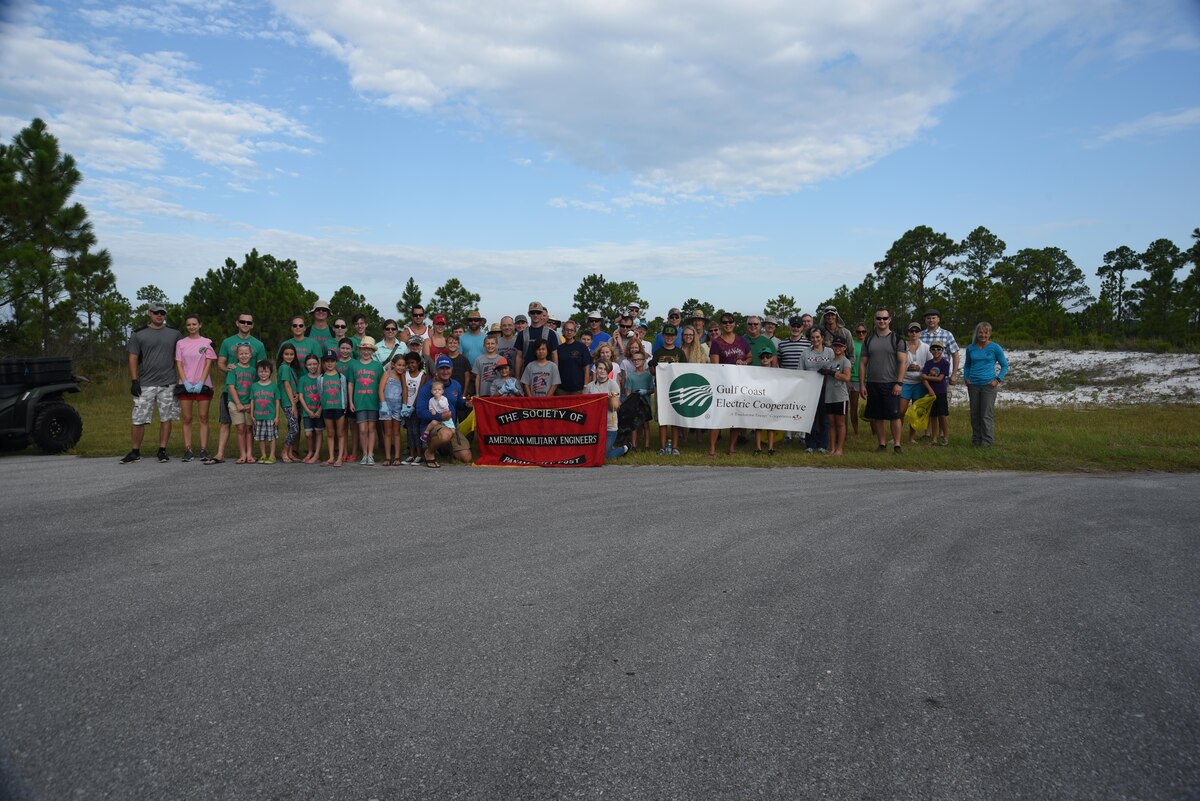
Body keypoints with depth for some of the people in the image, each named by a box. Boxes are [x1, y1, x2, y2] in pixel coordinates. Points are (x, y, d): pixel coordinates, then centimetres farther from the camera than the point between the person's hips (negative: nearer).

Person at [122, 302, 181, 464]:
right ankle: (135, 452, 8)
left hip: (168, 384, 1)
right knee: (139, 419, -2)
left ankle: (162, 451, 11)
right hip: (145, 384, -1)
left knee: (166, 418, 2)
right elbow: (133, 358, 2)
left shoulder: (174, 334, 10)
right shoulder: (139, 335, 5)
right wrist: (134, 381, -6)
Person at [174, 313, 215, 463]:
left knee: (203, 417, -1)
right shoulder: (181, 343, 9)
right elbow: (179, 364, 5)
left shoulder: (207, 342, 5)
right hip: (185, 385, 2)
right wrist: (186, 383, -9)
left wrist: (200, 383, -11)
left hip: (202, 384, -1)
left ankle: (203, 450, 0)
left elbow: (208, 364, 0)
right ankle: (187, 450, 3)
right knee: (187, 418, 1)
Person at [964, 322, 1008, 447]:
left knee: (987, 415, -5)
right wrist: (966, 378, 6)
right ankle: (976, 440, 18)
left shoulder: (995, 348, -2)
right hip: (973, 385, 4)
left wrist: (998, 380, -6)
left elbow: (1005, 366, 5)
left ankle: (987, 441, 1)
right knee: (975, 414, 9)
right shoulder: (971, 348, 8)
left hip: (988, 385, -4)